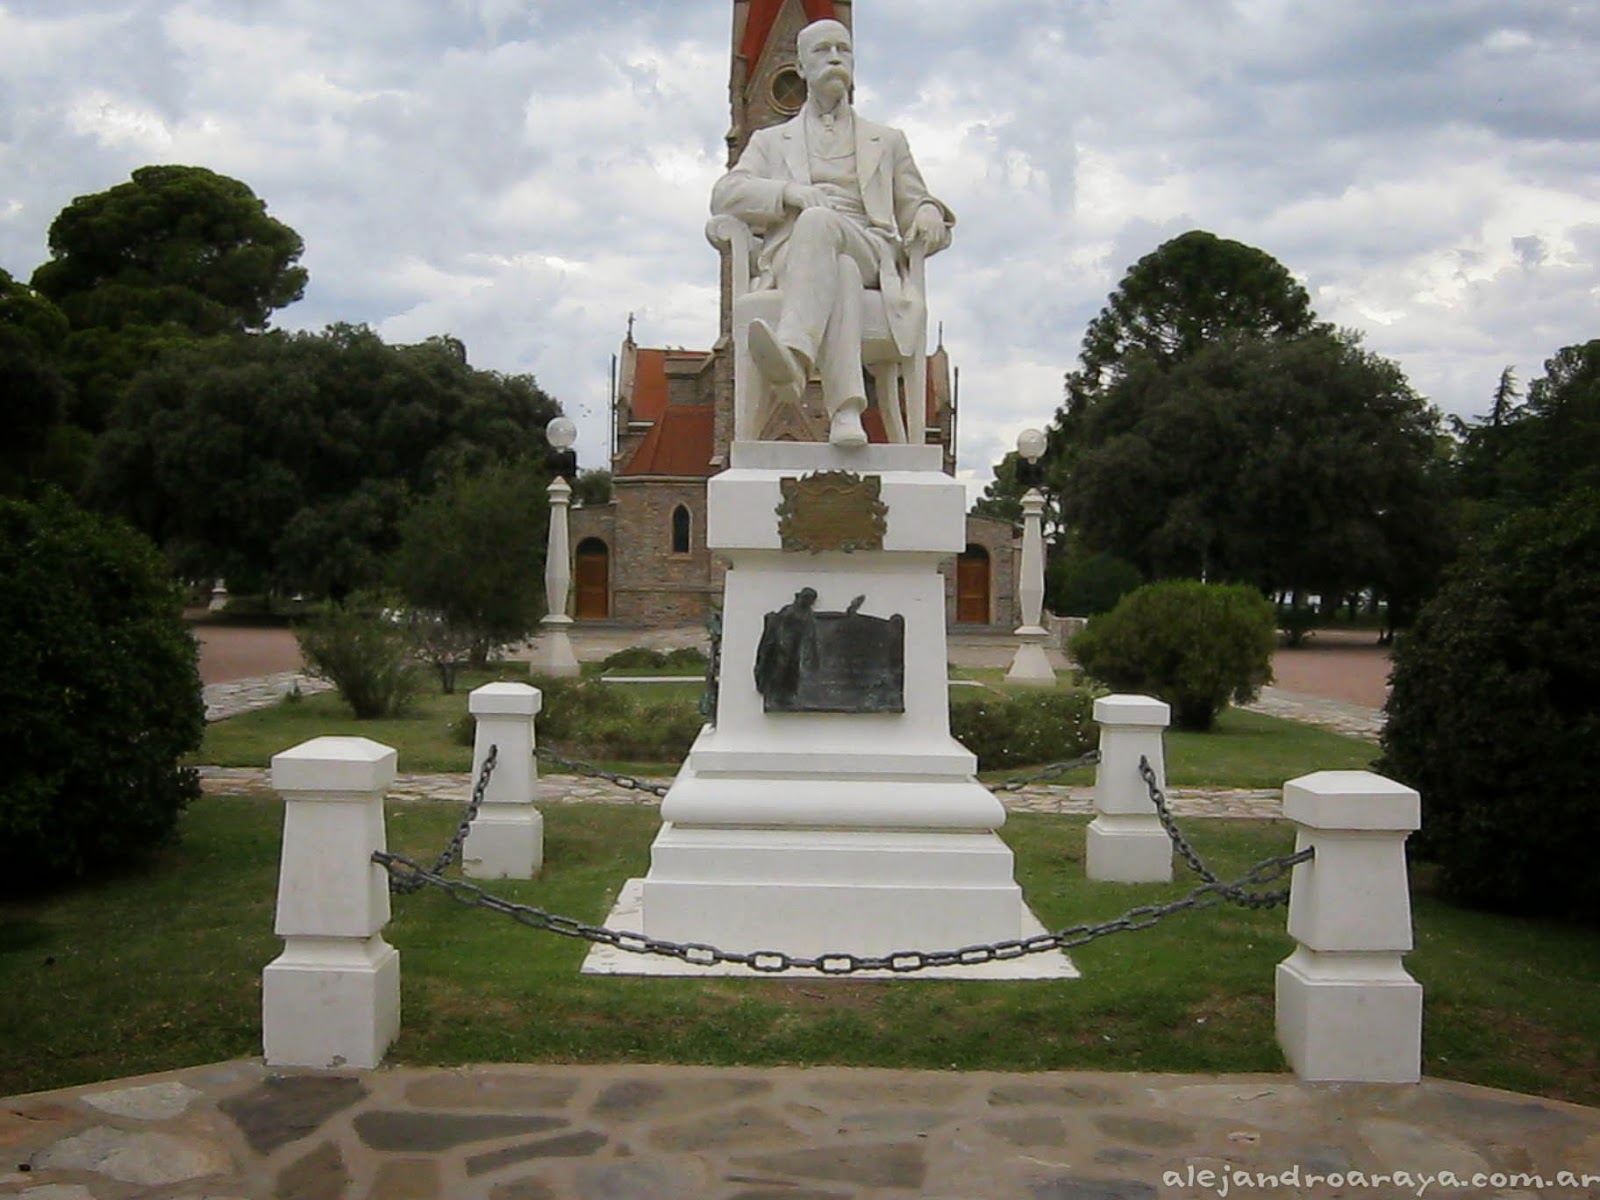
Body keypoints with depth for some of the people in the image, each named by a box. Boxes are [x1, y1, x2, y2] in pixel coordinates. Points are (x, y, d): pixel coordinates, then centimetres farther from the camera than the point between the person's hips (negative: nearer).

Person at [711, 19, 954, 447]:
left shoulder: (887, 141, 34)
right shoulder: (771, 141, 29)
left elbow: (912, 205, 26)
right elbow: (724, 195, 12)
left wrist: (929, 213, -2)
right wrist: (789, 192, -8)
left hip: (870, 253, 0)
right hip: (793, 255, 0)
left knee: (818, 222, -38)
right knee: (838, 270, -41)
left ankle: (793, 356, -62)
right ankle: (846, 409, -58)